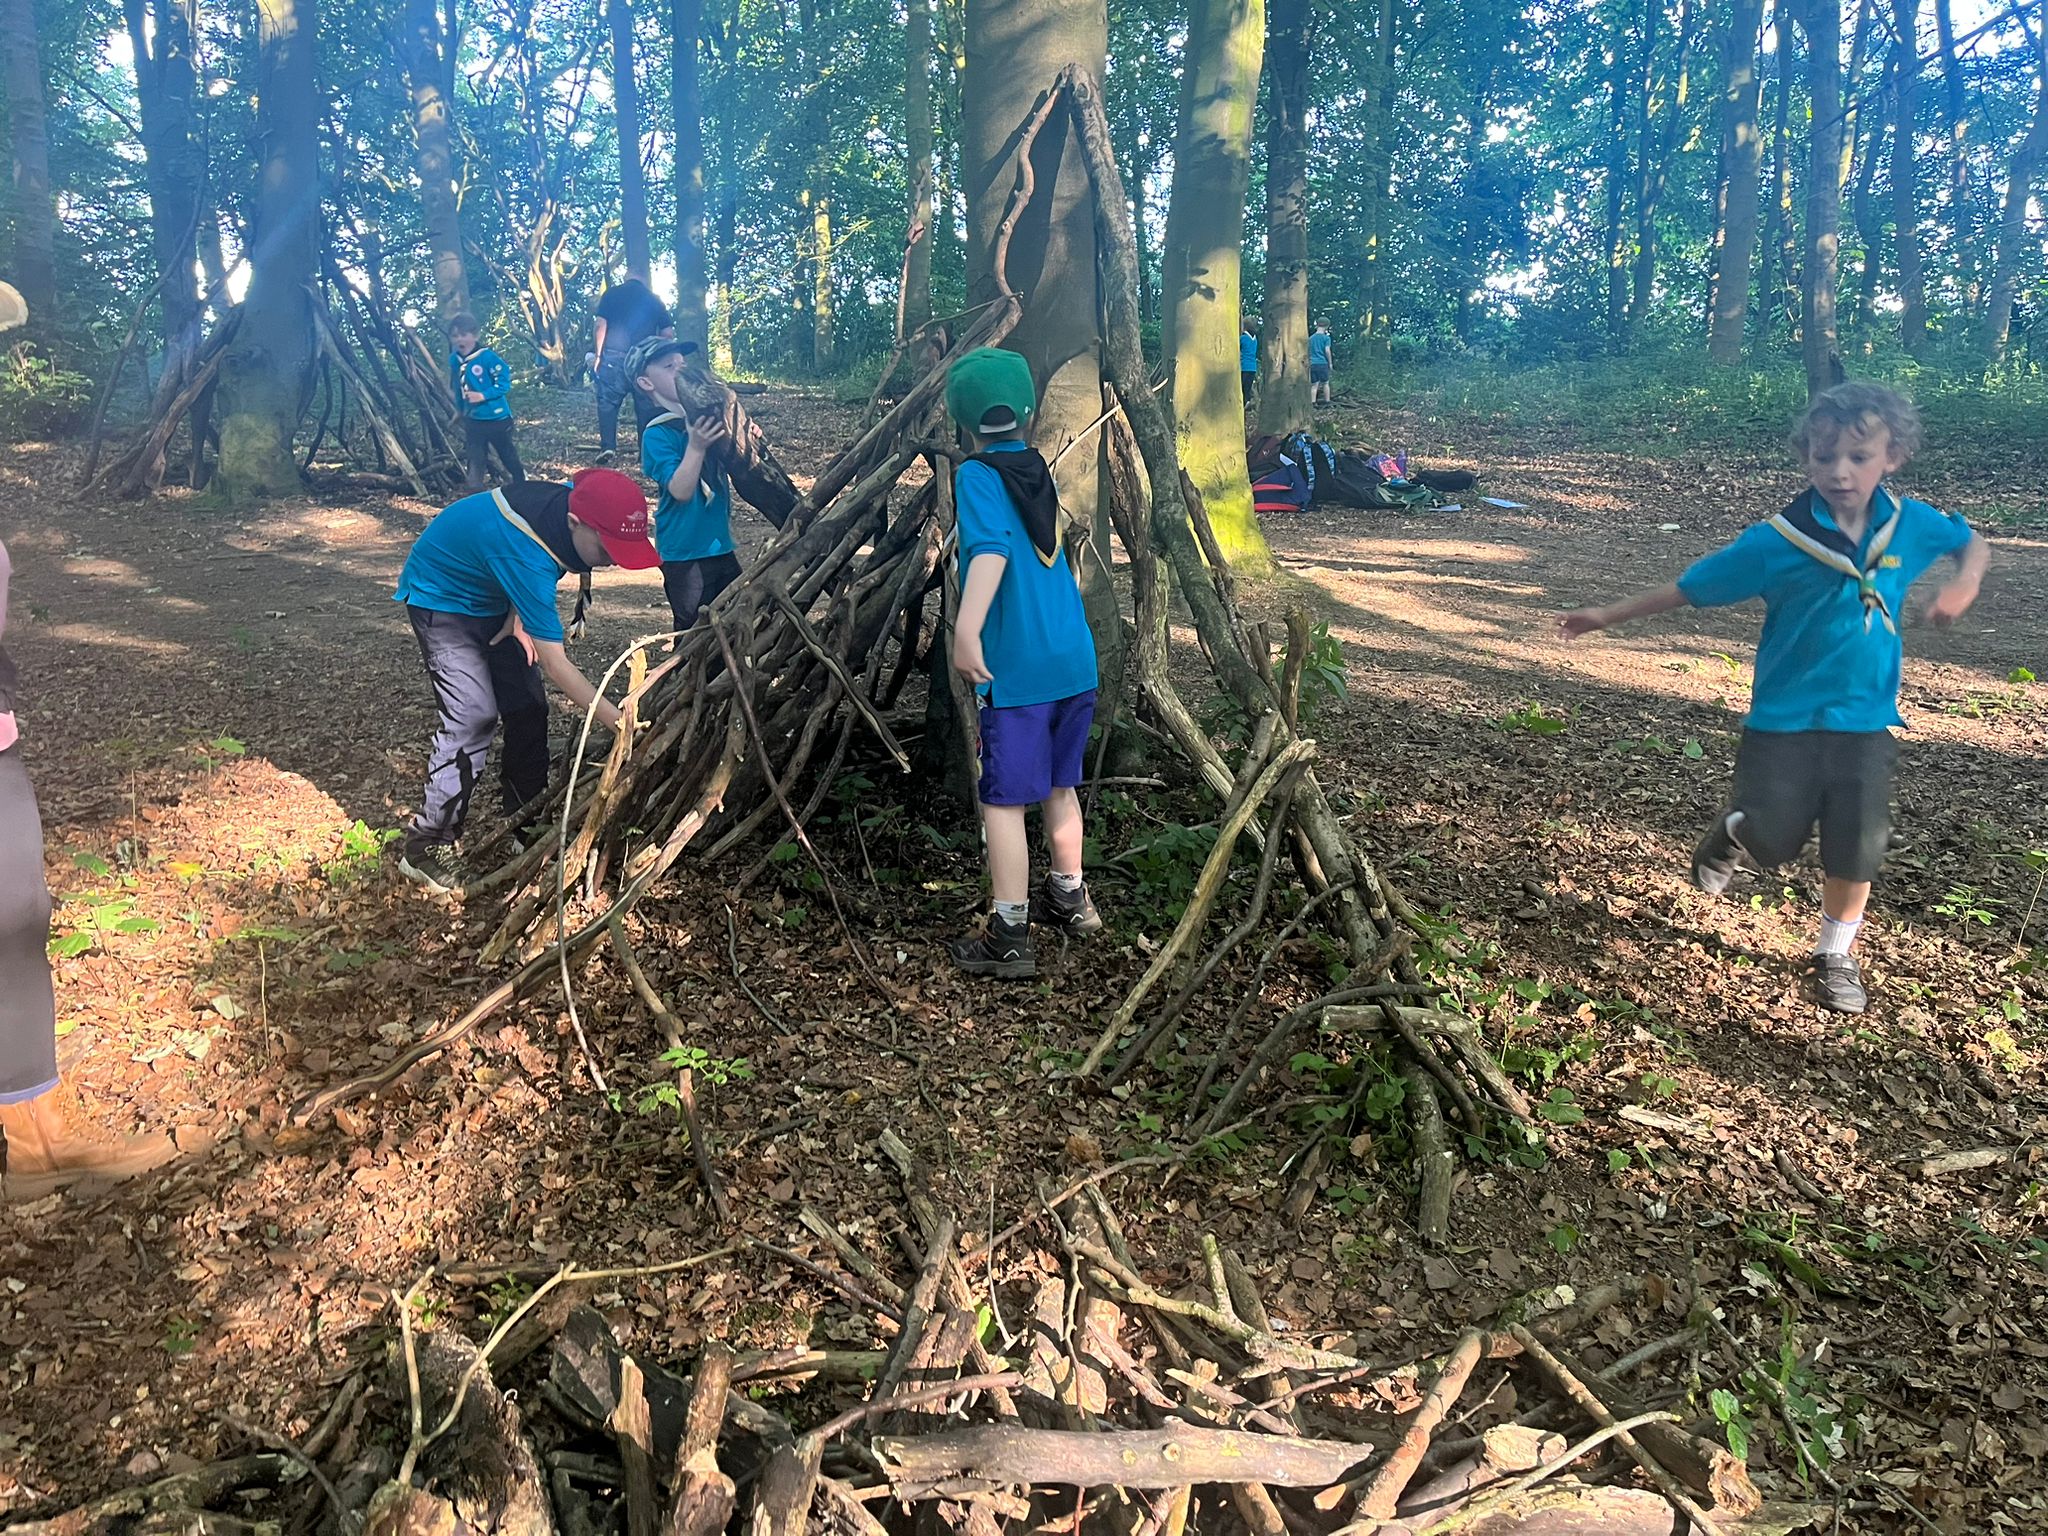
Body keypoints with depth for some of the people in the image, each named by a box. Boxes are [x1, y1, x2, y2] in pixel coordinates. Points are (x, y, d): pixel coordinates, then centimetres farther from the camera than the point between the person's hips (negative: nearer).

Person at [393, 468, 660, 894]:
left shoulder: (571, 500, -19)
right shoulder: (525, 554, -41)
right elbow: (555, 664, -38)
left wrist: (518, 613, -10)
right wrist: (620, 723, -40)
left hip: (492, 596, 8)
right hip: (442, 599, -8)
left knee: (527, 707, 4)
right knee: (474, 716, -18)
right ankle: (426, 846, -8)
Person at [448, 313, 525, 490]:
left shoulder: (487, 357, -18)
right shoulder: (454, 360, 0)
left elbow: (504, 382, -17)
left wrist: (483, 395, -26)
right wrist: (461, 409, 18)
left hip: (497, 418, -5)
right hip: (473, 420, 5)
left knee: (508, 456, 11)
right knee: (475, 459, 9)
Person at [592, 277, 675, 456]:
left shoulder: (612, 293, 11)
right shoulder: (654, 300, 15)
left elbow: (601, 325, 2)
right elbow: (668, 333, 9)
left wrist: (599, 355, 5)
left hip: (614, 355, -1)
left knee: (608, 401, 2)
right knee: (646, 404, 7)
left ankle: (608, 446, -10)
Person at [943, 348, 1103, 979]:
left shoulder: (976, 475, -8)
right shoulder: (1038, 470, 13)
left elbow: (991, 548, -26)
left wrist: (967, 630, -33)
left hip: (1018, 667, -7)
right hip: (1075, 661, 7)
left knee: (1004, 799, 0)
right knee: (1059, 786, 20)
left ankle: (1008, 937, 5)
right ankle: (1070, 899, 34)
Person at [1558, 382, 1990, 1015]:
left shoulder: (1912, 524, -4)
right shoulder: (1777, 540, -13)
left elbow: (1974, 544, 17)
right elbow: (1688, 588, -6)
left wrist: (1964, 584, -6)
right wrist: (1608, 616, -5)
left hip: (1865, 722, 3)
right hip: (1783, 719, -2)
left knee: (1856, 849, 4)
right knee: (1772, 842, -4)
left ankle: (1835, 957, 28)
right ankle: (1732, 831, 35)